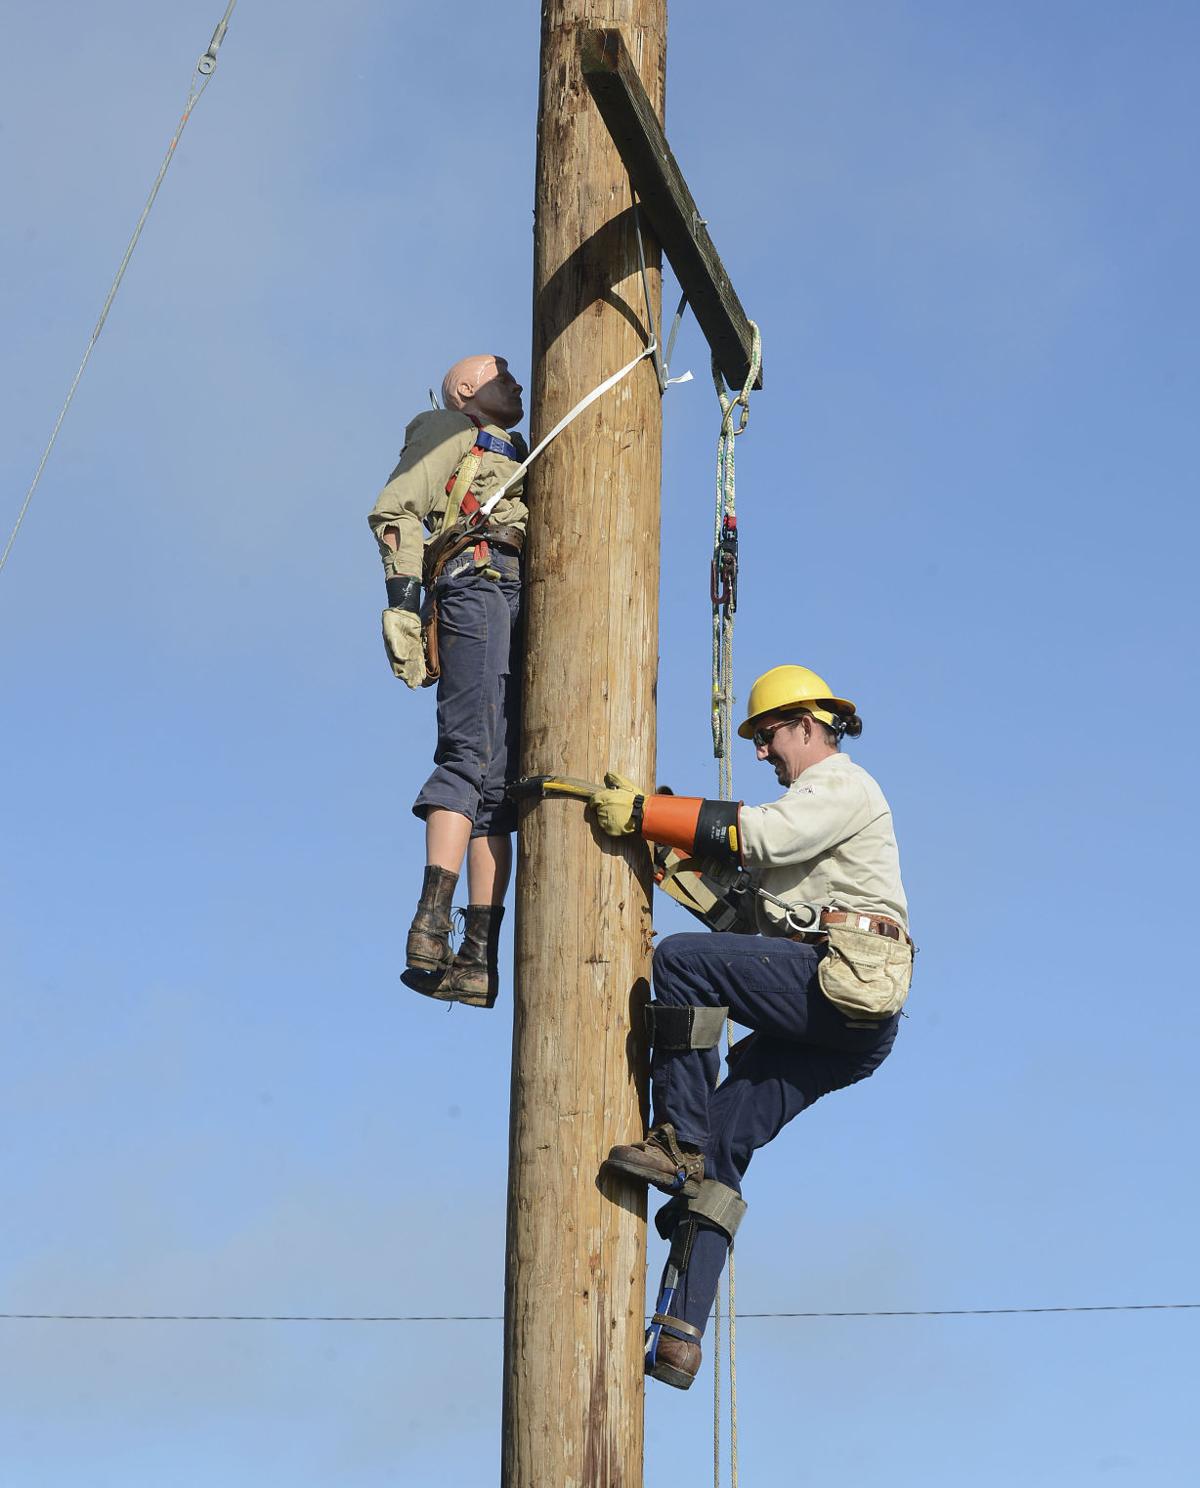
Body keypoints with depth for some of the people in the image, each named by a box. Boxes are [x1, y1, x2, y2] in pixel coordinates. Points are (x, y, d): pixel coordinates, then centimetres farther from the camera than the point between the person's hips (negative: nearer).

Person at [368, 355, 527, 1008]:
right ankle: (431, 924, -34)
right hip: (478, 583, -7)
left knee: (500, 781, -3)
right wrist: (402, 592, -13)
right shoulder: (449, 429, 16)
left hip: (524, 603, 7)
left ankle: (480, 955, -10)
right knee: (473, 756, -23)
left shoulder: (517, 458, 38)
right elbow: (396, 509, 2)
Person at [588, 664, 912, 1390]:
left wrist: (645, 812, -18)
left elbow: (757, 835, -15)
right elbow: (754, 908, 29)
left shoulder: (843, 786, 3)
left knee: (682, 960, -22)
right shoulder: (809, 803, 34)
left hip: (846, 979, -9)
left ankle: (678, 1141, -21)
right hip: (824, 1021, 9)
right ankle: (680, 1336, -7)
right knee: (721, 1148, -1)